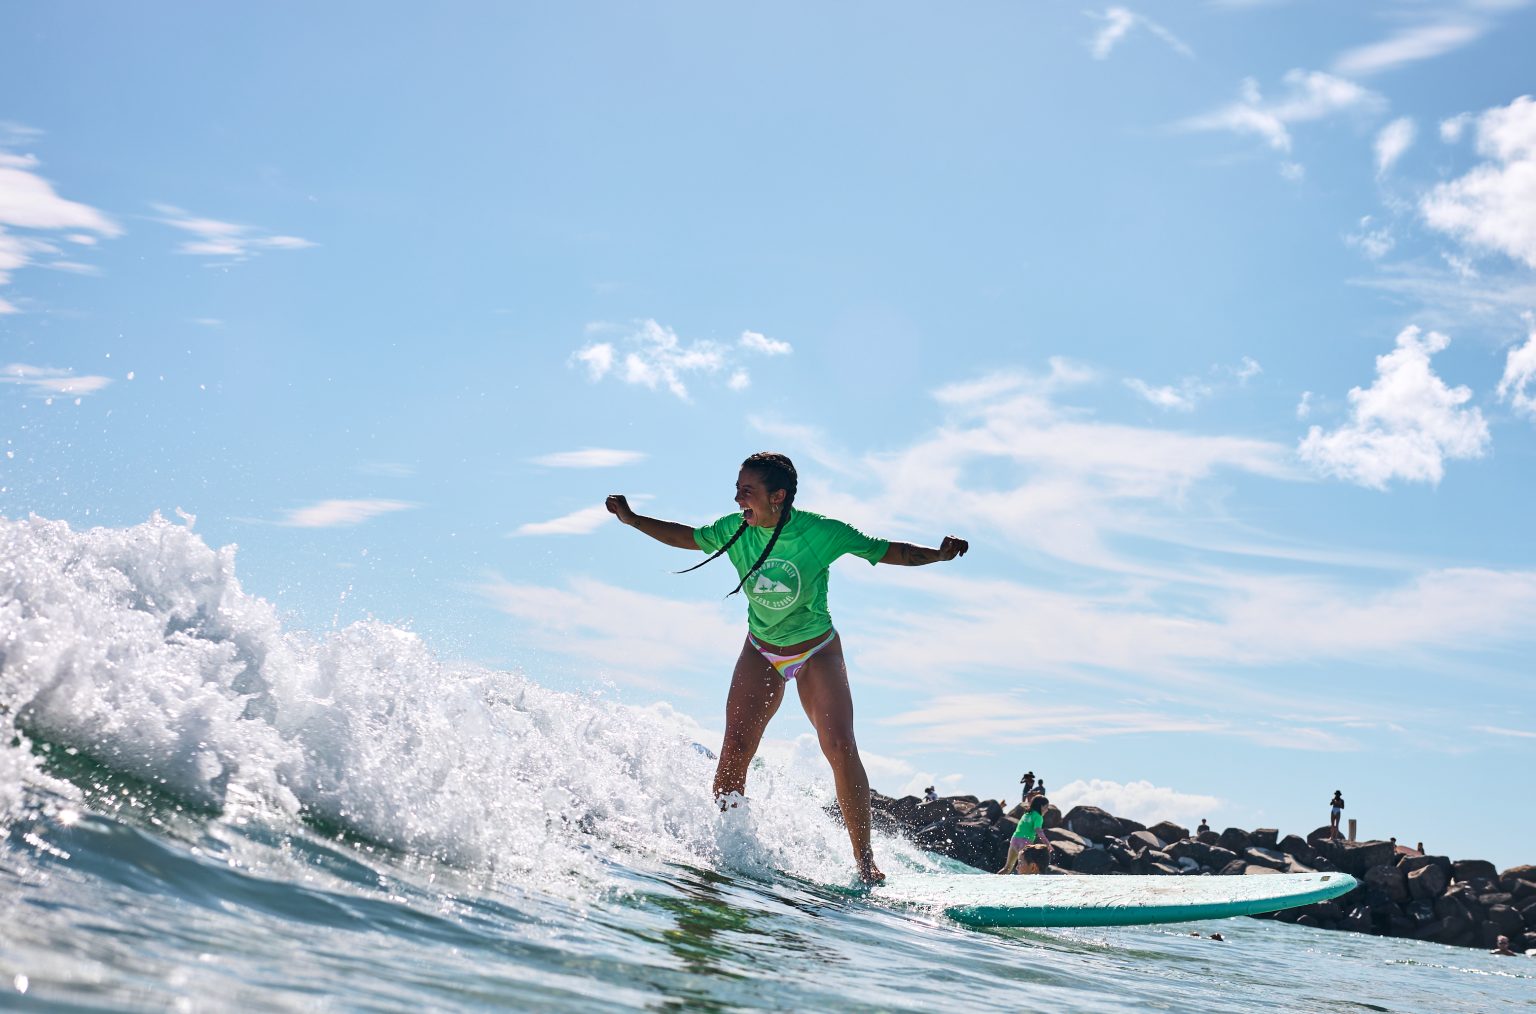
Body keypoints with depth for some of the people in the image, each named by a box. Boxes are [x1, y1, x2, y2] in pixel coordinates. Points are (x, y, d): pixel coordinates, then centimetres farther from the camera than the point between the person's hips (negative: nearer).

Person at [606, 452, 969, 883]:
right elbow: (688, 537, 5)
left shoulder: (821, 532, -23)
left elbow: (887, 552, -16)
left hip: (817, 653, -3)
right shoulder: (734, 531, -15)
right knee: (735, 750, -11)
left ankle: (864, 857, -7)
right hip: (761, 653, 3)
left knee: (840, 748, -16)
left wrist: (938, 553, -30)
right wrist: (631, 519, 2)